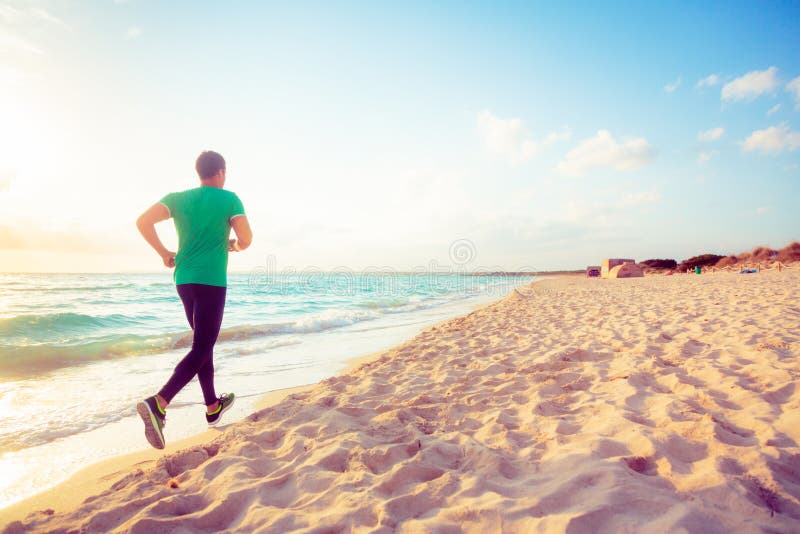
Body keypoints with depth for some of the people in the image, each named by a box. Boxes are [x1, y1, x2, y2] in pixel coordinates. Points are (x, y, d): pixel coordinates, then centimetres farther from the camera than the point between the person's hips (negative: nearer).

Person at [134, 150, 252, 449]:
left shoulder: (178, 198, 10)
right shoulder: (229, 199, -1)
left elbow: (143, 222, -3)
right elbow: (246, 240, -6)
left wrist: (164, 253, 7)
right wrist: (234, 245, 16)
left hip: (184, 279, 6)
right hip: (212, 281, -6)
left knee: (204, 342, 16)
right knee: (201, 348, -6)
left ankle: (213, 407, 27)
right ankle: (158, 404, -24)